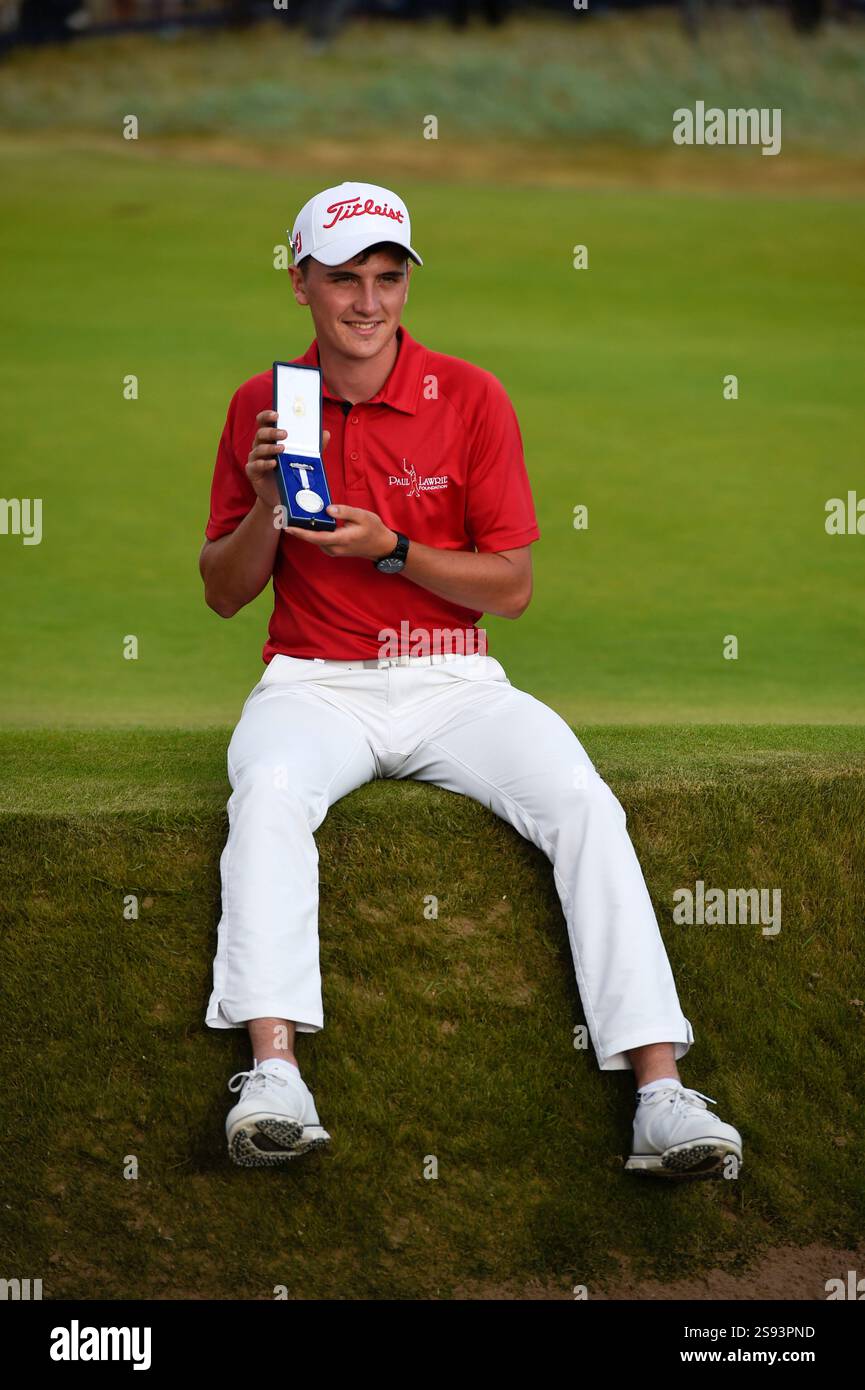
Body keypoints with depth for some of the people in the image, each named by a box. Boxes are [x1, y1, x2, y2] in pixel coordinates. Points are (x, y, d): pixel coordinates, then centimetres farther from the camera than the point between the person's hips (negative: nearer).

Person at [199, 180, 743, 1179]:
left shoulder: (470, 399, 2)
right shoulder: (262, 406, 6)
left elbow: (512, 588, 1)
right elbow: (223, 594, 9)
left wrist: (390, 549, -13)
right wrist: (269, 502, -10)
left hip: (454, 683, 0)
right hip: (315, 684, 0)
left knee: (582, 800, -25)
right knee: (269, 788, -34)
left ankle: (660, 1093, -30)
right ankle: (272, 1075, -43)